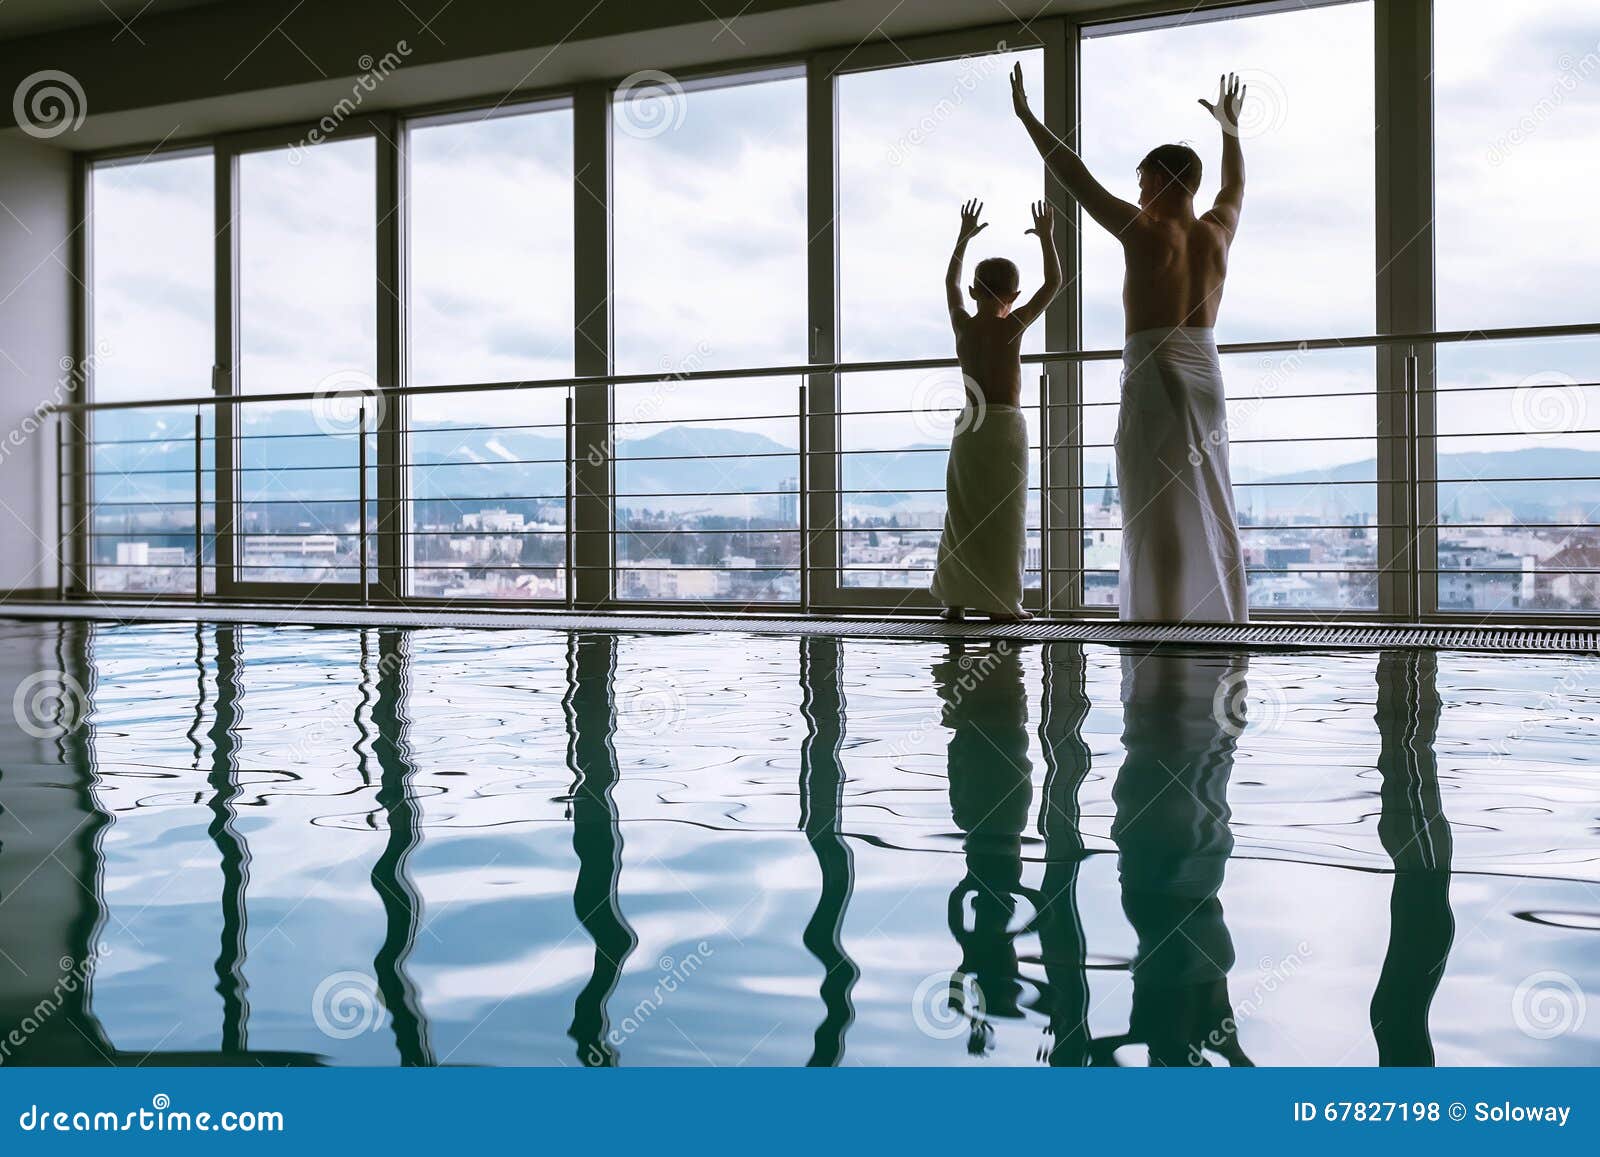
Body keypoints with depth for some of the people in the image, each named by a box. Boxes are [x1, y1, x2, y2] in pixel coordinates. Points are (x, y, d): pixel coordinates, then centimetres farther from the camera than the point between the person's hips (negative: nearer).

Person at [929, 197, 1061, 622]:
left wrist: (963, 237, 33)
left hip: (967, 427, 5)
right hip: (1006, 427, -4)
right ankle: (1001, 602, -1)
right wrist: (1047, 237, 11)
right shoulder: (1012, 326, -5)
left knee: (962, 513, 9)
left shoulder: (962, 325, 5)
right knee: (1003, 515, -2)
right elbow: (1053, 283, 1)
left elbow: (951, 283, 24)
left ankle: (954, 599, 11)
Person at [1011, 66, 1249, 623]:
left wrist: (1027, 117, 6)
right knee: (1209, 509, 9)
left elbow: (1076, 176, -1)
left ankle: (1163, 618, -9)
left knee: (1158, 511, -7)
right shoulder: (1217, 233, 11)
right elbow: (1235, 187, 33)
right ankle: (1222, 620, 12)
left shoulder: (1144, 232, -5)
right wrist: (1230, 127, 48)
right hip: (1206, 374, 6)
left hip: (1154, 374, -6)